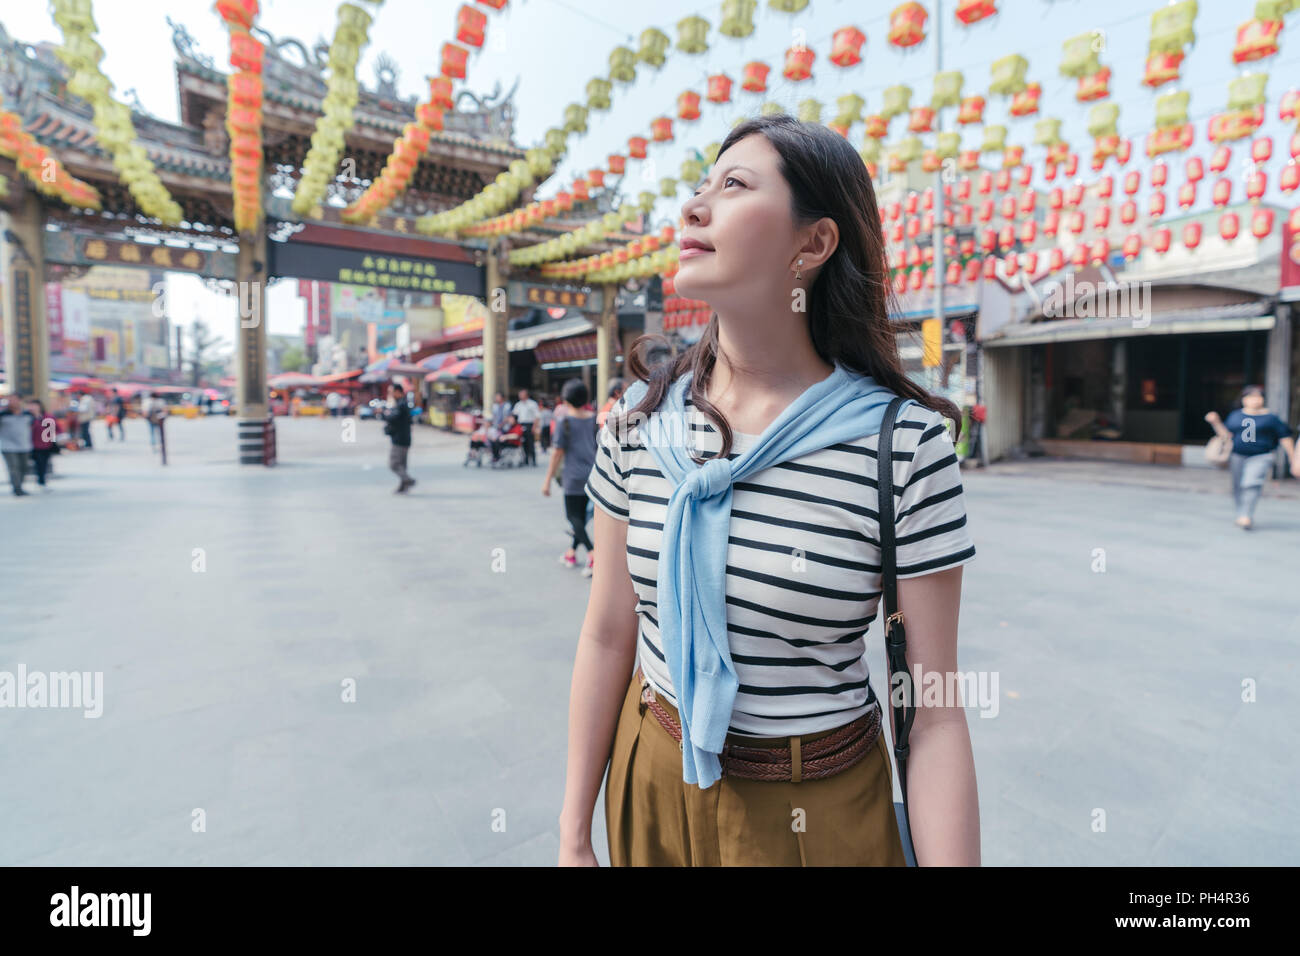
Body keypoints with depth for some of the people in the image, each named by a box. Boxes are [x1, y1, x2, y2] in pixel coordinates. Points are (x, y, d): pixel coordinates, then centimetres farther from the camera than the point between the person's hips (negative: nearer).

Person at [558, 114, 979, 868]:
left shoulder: (905, 442, -20)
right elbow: (608, 634, -4)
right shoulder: (641, 417, -10)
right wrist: (574, 837, 3)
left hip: (817, 811, -3)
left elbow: (935, 717, -14)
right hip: (651, 779, 4)